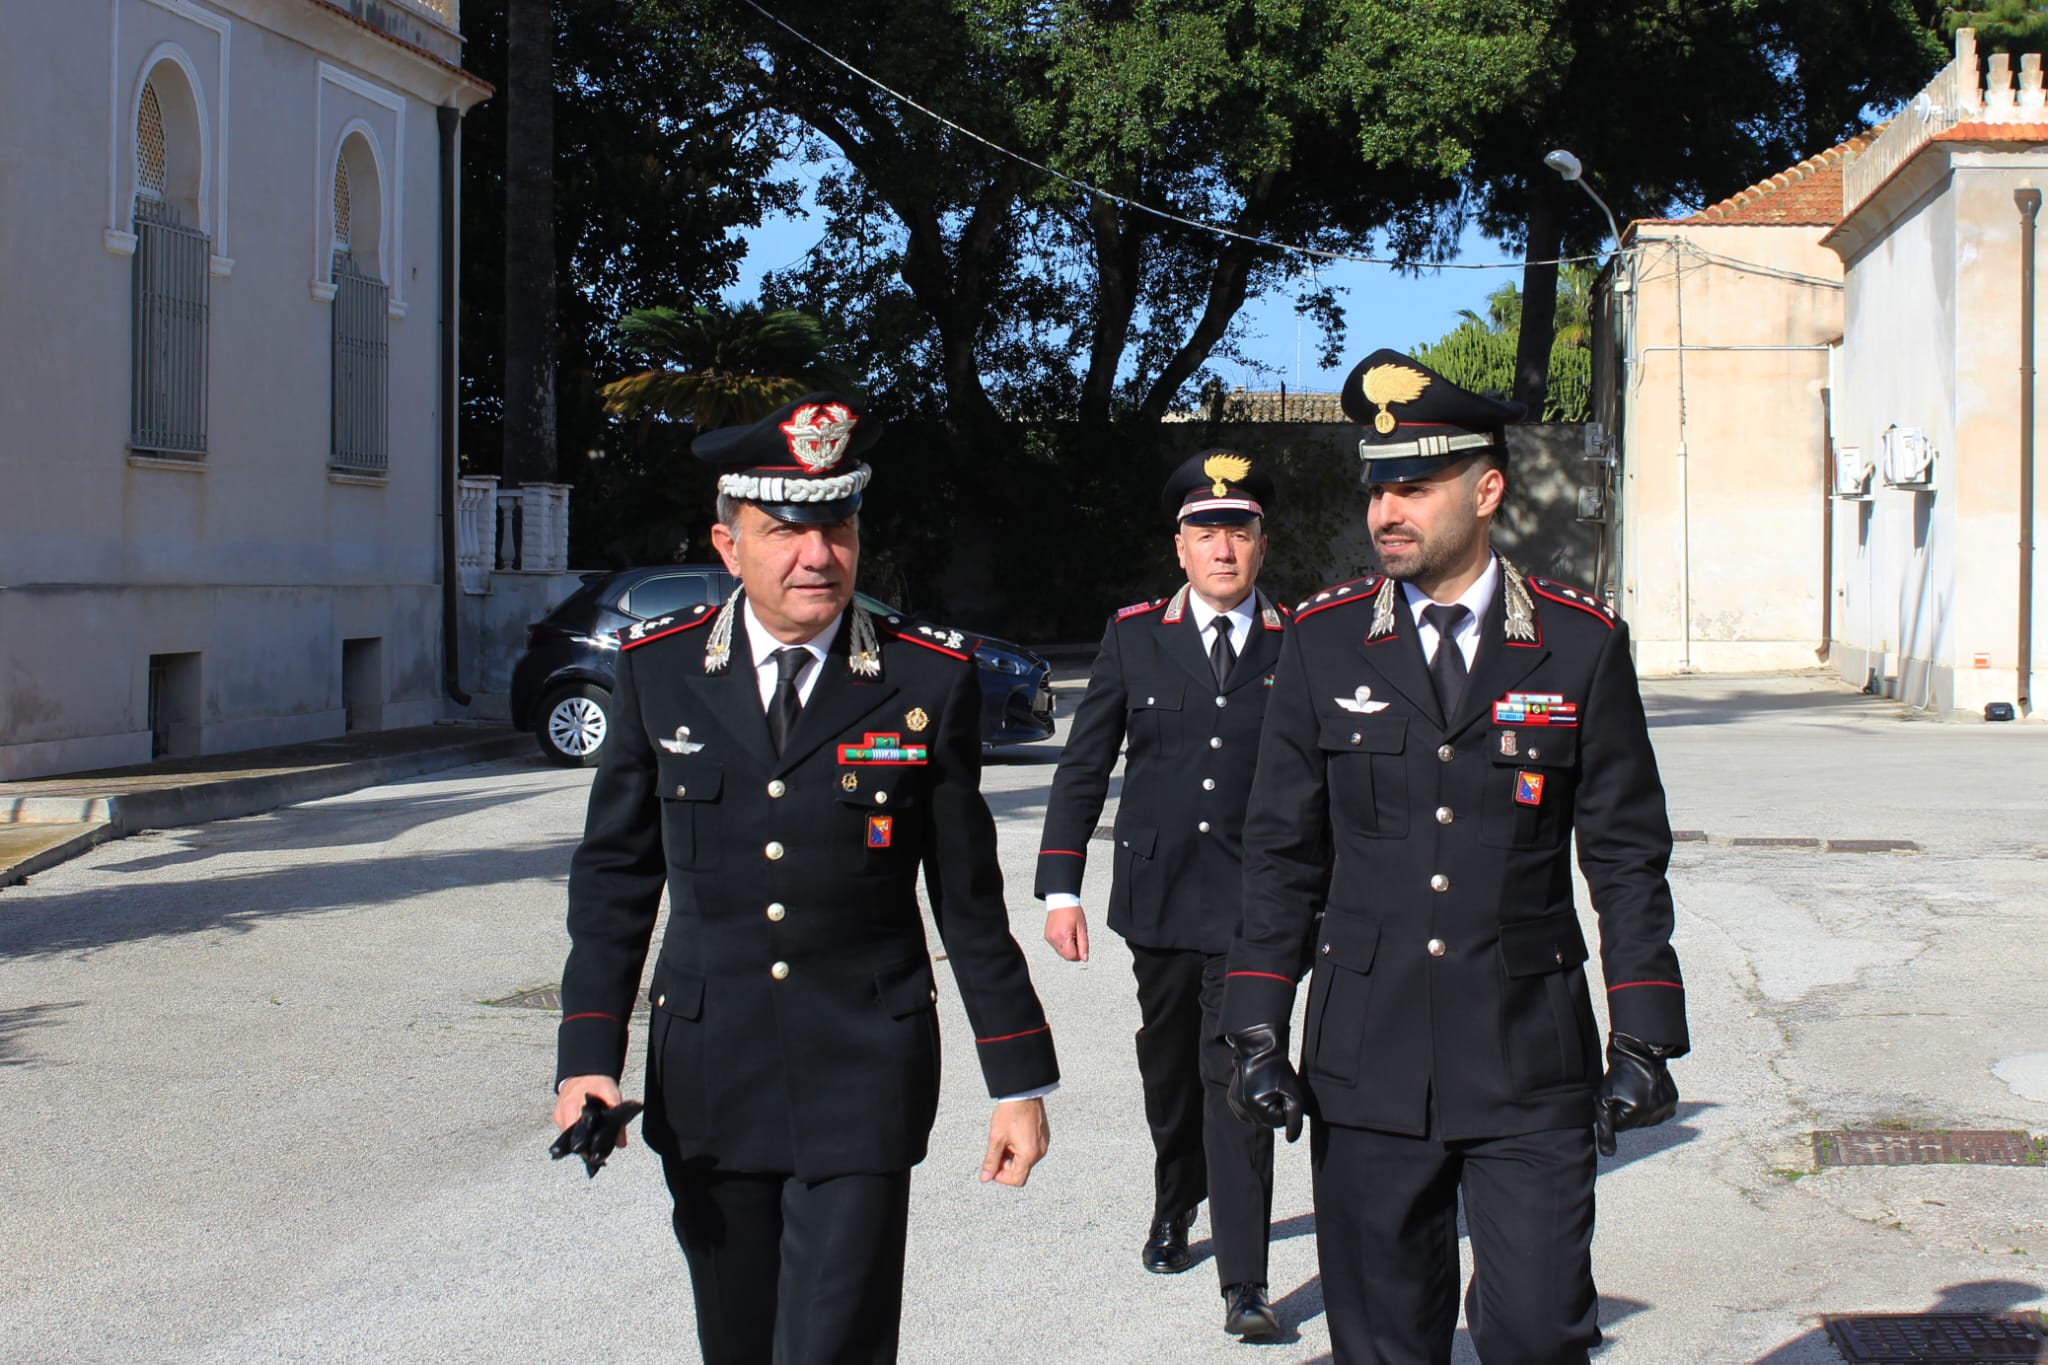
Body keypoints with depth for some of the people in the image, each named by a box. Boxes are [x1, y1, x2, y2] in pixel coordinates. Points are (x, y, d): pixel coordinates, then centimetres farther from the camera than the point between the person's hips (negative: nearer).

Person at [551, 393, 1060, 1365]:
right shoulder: (658, 669, 1)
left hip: (864, 1082, -2)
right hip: (705, 1083, 3)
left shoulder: (929, 681, -4)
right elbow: (615, 875, 6)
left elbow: (969, 901, 1)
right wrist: (589, 1054, -3)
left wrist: (1020, 1082, 2)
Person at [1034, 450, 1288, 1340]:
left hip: (1253, 899, -2)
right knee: (1168, 1064, 17)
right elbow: (1084, 765, 4)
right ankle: (1175, 1206, 43)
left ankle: (1244, 1284, -9)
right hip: (1156, 897, 2)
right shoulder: (1134, 635, 2)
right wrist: (1060, 887, -1)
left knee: (1236, 1075, -10)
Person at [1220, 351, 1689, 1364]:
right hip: (1366, 1061, 1)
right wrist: (1257, 1029, 1)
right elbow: (1281, 850, 6)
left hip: (1532, 1062, -1)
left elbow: (1628, 855, 3)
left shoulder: (1582, 644, 0)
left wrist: (1642, 1038, -2)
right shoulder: (1324, 640, 3)